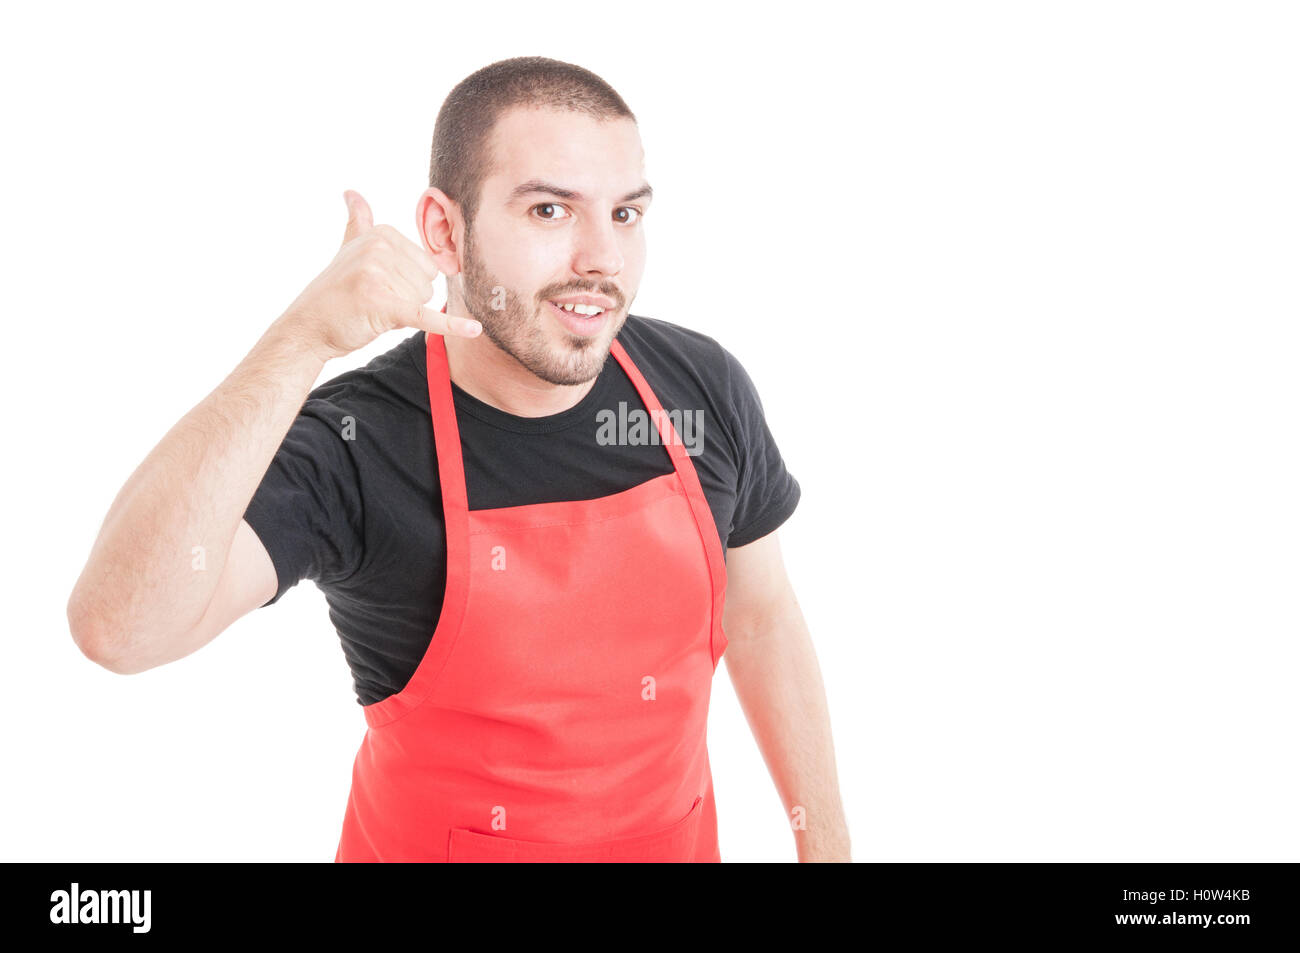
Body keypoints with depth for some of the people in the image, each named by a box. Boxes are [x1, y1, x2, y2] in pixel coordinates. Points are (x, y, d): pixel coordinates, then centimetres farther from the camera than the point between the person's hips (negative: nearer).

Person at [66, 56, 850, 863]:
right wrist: (302, 340, -46)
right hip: (436, 841, -3)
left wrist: (827, 844, 5)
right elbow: (118, 626, -40)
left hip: (678, 838, 4)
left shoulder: (705, 387, -13)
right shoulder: (350, 448, -26)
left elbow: (762, 619, -1)